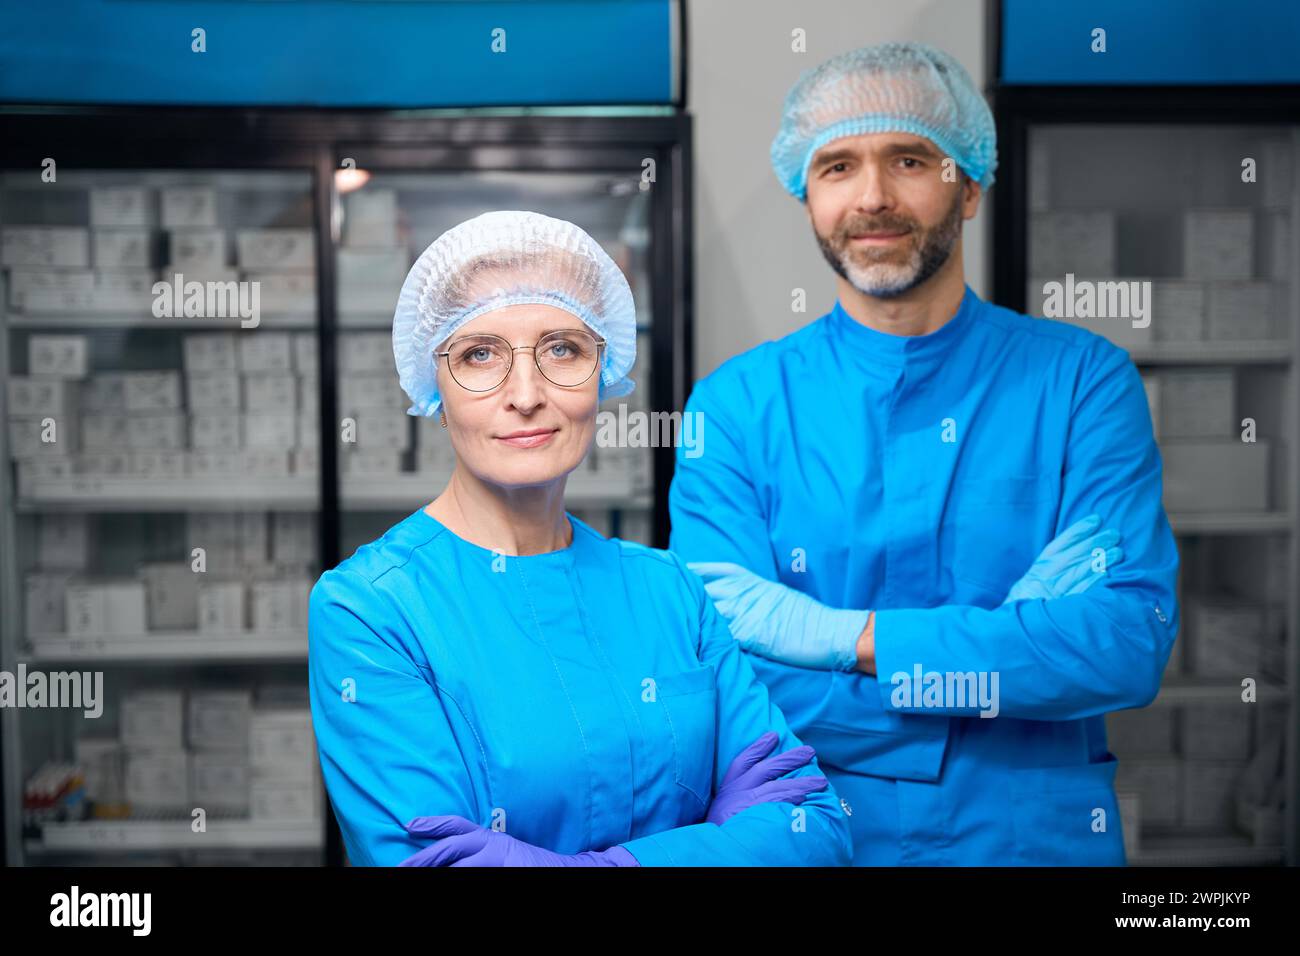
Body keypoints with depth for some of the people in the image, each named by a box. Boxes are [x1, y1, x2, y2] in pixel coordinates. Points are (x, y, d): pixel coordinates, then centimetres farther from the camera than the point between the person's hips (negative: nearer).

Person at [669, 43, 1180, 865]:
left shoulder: (1083, 381, -5)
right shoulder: (736, 406, -6)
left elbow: (1132, 642, -15)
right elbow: (717, 667, -15)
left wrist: (855, 638, -21)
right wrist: (1019, 654, -18)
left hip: (1039, 833, 1)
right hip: (805, 835, 0)